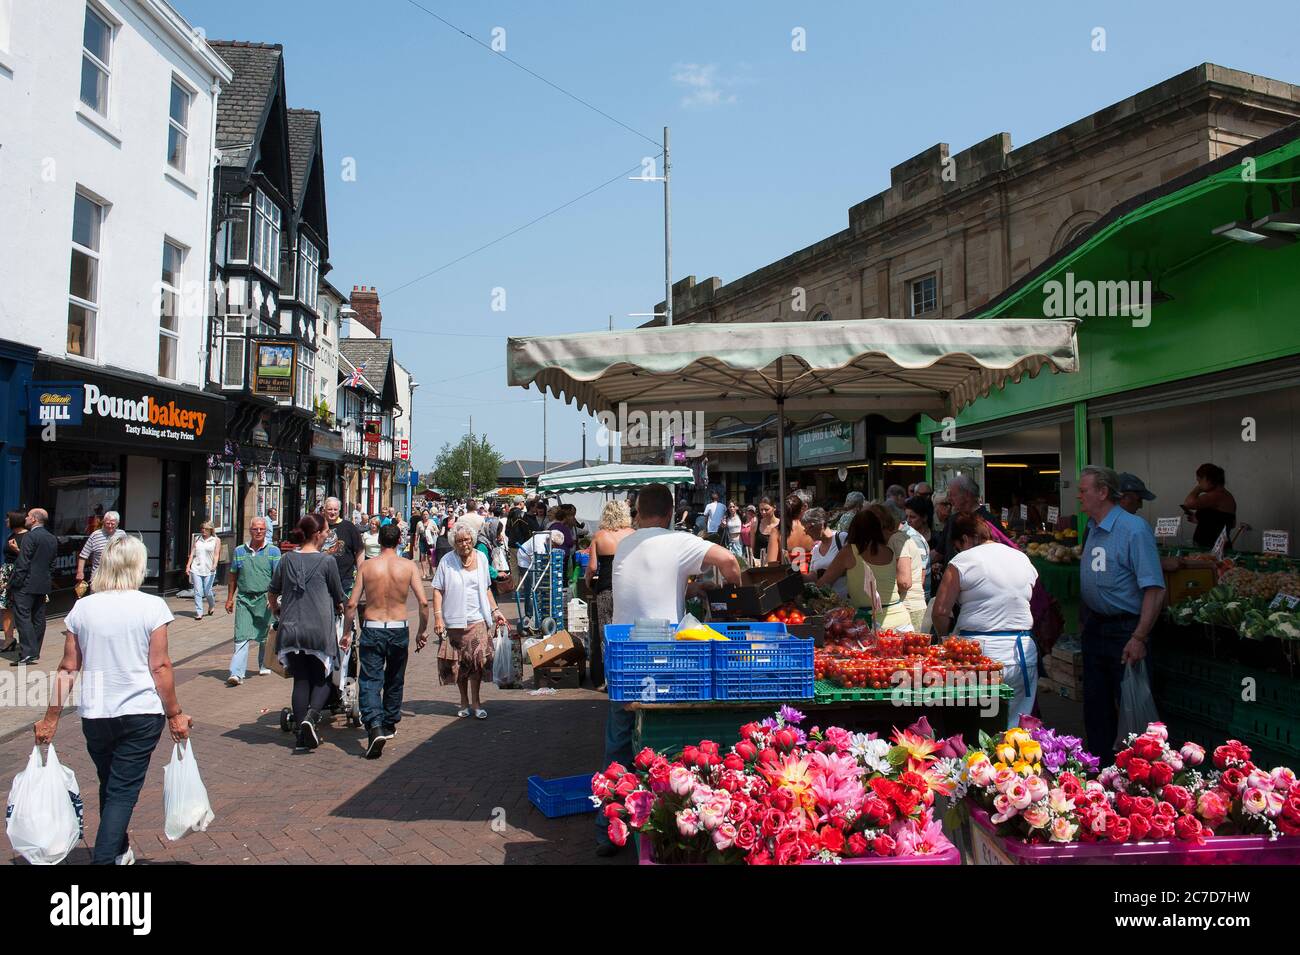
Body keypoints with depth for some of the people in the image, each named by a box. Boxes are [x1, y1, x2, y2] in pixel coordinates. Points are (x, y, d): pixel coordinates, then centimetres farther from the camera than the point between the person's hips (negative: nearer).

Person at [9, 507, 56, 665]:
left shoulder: (30, 537, -13)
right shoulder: (52, 539, 11)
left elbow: (22, 563, -16)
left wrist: (14, 584, -12)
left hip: (27, 584, -8)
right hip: (43, 585, 8)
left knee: (23, 617, -8)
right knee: (38, 619, 11)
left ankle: (27, 653, -13)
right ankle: (35, 652, 15)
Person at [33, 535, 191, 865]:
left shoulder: (82, 608, 0)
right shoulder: (151, 606, -10)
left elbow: (68, 669, 2)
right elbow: (160, 667, -11)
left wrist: (51, 718, 10)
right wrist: (174, 714, -3)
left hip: (95, 715, 4)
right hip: (141, 714, -4)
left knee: (109, 786, 22)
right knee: (123, 791, 4)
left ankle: (118, 851, 40)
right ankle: (105, 857, -5)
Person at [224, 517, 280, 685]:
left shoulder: (273, 551, 1)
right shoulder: (239, 551, 8)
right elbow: (232, 576, 14)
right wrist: (230, 598, 11)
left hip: (265, 599, -1)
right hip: (244, 599, 1)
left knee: (265, 636, 11)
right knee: (241, 636, -7)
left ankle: (264, 665, 31)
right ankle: (236, 673, -11)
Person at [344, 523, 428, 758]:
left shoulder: (367, 566, -2)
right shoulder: (409, 566, -2)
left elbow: (352, 603, -4)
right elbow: (424, 602, -7)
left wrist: (346, 632, 8)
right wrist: (422, 631, 6)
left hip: (372, 629, -1)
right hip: (399, 630, 1)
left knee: (370, 680, -1)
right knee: (394, 680, 19)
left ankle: (374, 726, -21)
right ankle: (389, 725, 33)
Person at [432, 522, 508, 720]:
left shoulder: (481, 558, 8)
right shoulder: (447, 561, -2)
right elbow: (438, 590, -2)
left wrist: (495, 610, 10)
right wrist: (438, 616, -10)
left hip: (477, 619, 1)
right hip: (454, 620, -1)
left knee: (478, 658, -8)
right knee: (458, 663, 6)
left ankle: (475, 701, 4)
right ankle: (464, 701, 22)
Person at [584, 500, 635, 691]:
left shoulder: (598, 536, 2)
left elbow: (592, 567, -3)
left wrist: (587, 580, 15)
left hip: (606, 589, -1)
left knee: (604, 634, 6)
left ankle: (602, 678, 11)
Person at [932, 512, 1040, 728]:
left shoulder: (962, 561, -4)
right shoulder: (1023, 559, 12)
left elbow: (940, 611, -7)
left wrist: (945, 638, 9)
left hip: (980, 651, -5)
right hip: (1023, 651, 5)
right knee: (1015, 728, 10)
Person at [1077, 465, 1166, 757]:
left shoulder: (1134, 529, -18)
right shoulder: (1092, 528, 8)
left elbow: (1155, 589, -23)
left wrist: (1139, 638, -25)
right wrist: (1086, 621, 15)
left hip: (1124, 631, -8)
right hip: (1094, 628, 8)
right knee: (1095, 700, 16)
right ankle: (1098, 760, 30)